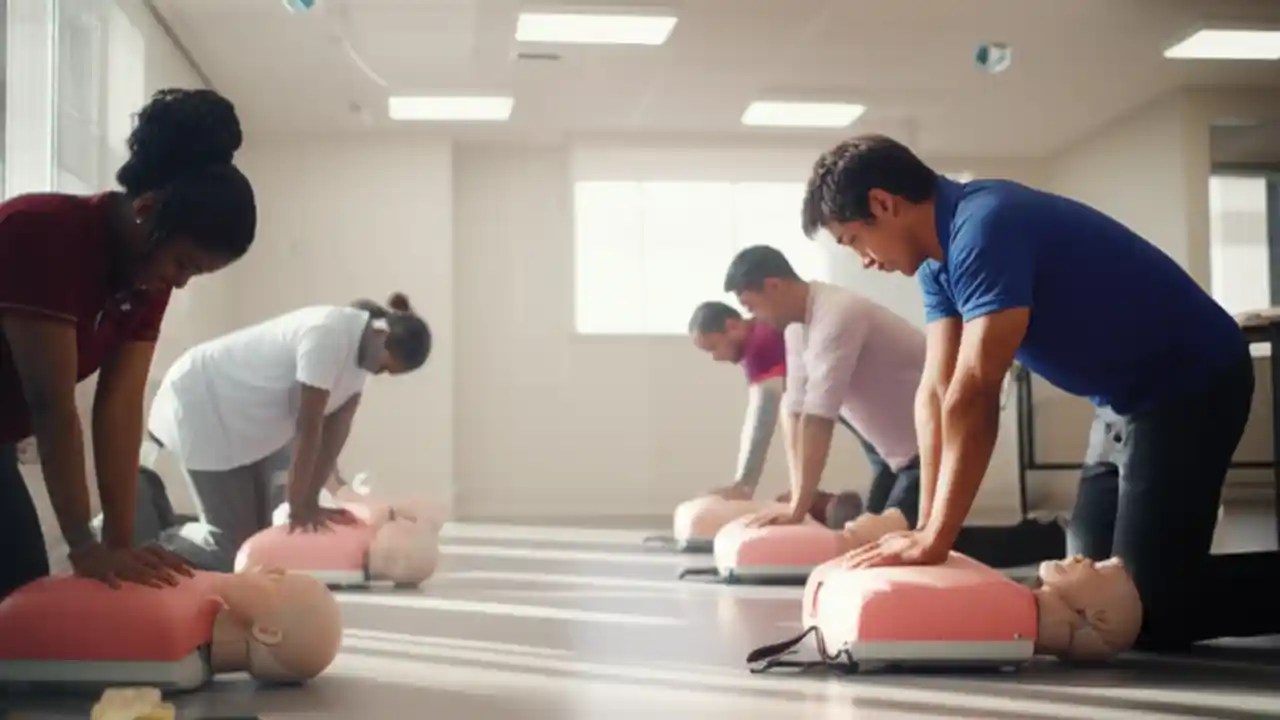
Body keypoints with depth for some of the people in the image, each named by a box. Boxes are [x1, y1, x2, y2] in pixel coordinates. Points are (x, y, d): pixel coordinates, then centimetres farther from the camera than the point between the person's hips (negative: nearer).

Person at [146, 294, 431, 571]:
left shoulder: (361, 347, -2)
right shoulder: (328, 333, -30)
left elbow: (336, 428, -4)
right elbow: (308, 426, -28)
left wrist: (309, 501, -9)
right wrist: (299, 505, -22)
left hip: (248, 422, 9)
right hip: (202, 410, -9)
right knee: (235, 546, -10)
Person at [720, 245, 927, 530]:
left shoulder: (836, 315, -29)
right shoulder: (798, 325, 1)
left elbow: (818, 418, -33)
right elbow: (796, 409, -3)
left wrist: (798, 510, -34)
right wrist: (798, 502, -10)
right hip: (893, 447, 9)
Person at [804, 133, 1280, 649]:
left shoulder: (984, 226, -25)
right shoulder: (941, 251, 4)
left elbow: (972, 396, -30)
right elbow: (937, 393, 1)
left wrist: (934, 542, -27)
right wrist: (926, 531, -4)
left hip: (1191, 385, -9)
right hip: (1131, 396, 9)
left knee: (1147, 610, -12)